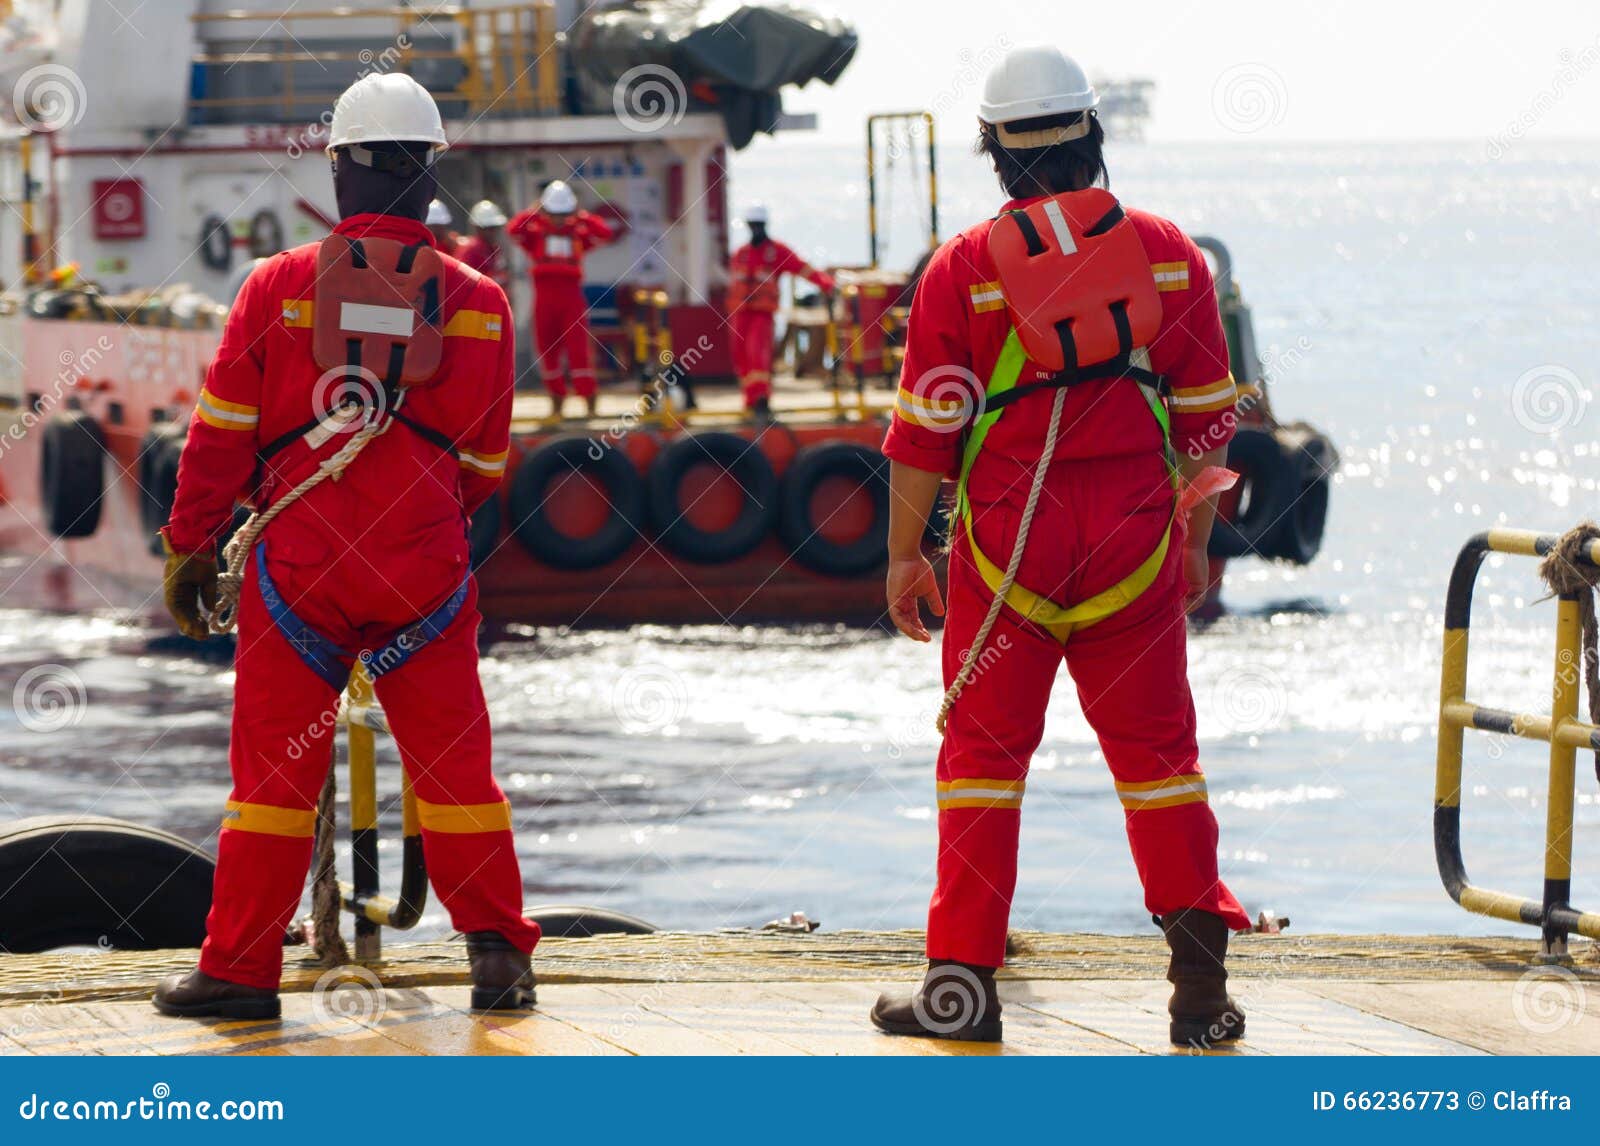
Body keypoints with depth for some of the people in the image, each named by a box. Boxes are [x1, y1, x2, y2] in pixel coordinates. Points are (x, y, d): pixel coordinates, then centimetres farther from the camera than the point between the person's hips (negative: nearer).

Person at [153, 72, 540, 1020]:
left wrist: (192, 545, 8)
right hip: (427, 569, 1)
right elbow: (484, 467, 9)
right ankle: (497, 948, 8)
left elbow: (222, 434, -1)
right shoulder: (480, 306, 1)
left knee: (275, 764, 5)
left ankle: (241, 967, 8)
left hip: (296, 563, -1)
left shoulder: (279, 287, -5)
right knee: (454, 758, 10)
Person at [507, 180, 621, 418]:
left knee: (579, 348, -8)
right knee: (548, 351, 6)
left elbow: (605, 234, -3)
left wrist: (582, 217, -4)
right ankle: (556, 401, 17)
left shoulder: (578, 233, 9)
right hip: (544, 297, 1)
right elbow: (514, 230, -11)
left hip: (572, 296, -1)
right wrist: (534, 214, -10)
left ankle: (590, 400, -6)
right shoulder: (535, 232, 6)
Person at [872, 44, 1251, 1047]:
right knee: (1156, 750, 9)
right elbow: (1206, 418, 6)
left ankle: (963, 983, 6)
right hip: (1136, 548, 2)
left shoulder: (965, 268, -6)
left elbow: (925, 431, -4)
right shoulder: (1169, 256, 1)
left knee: (984, 750, 7)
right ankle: (1200, 977, 3)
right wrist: (1195, 540, 16)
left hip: (1005, 547, -2)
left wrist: (904, 553, 5)